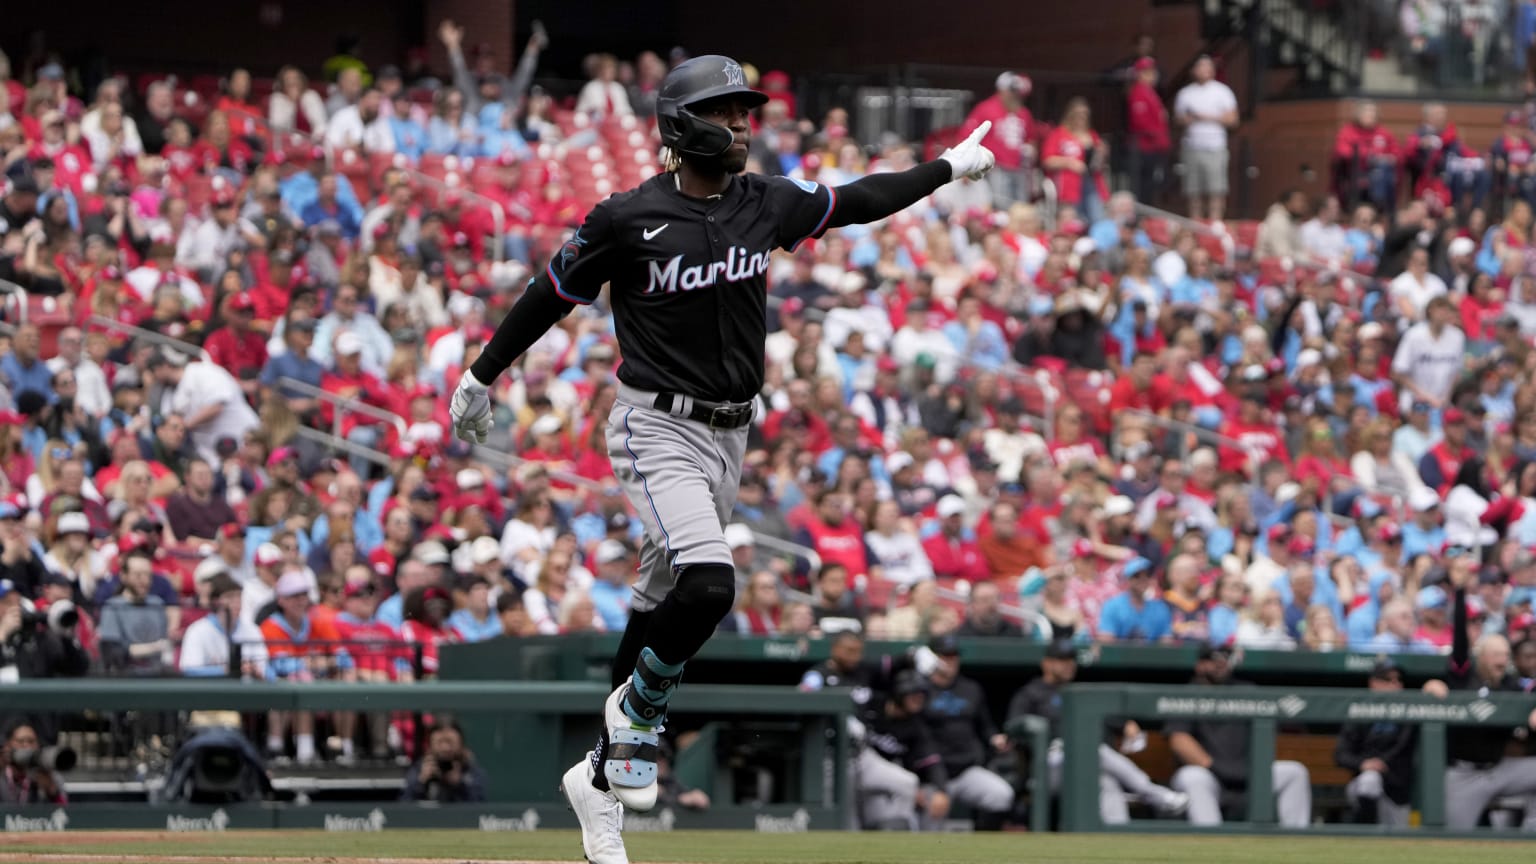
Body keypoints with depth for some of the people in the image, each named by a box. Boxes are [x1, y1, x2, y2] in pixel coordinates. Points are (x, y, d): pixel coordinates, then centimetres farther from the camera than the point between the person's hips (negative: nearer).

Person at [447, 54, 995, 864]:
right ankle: (638, 712, 2)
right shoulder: (629, 219, -13)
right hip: (657, 430, -6)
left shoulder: (766, 204, 3)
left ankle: (600, 778, 21)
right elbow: (550, 294, -2)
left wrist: (949, 166, 27)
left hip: (728, 435, 6)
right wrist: (480, 377, 6)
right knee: (708, 585, -25)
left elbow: (855, 201, 21)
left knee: (661, 606, 11)